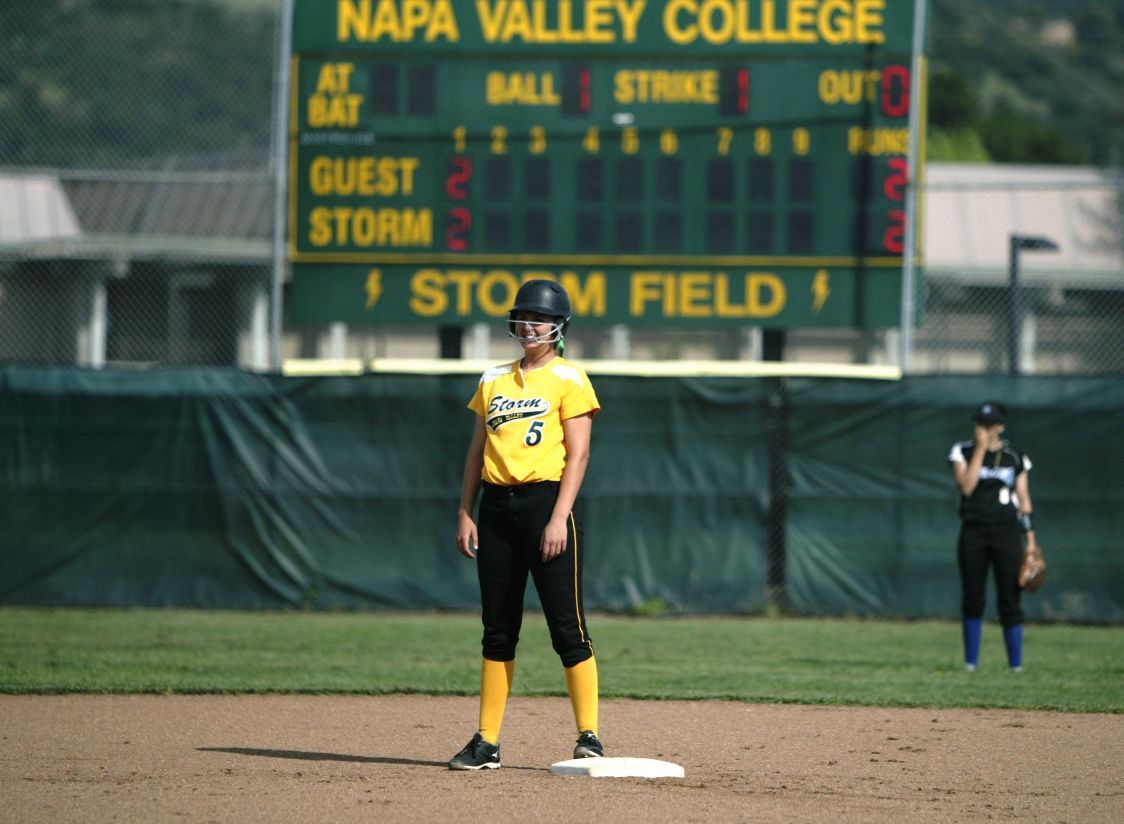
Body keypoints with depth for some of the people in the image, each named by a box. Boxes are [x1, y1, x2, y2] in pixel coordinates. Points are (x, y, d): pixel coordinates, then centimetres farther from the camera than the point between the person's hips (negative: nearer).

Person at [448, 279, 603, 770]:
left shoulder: (568, 380, -1)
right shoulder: (494, 381, 15)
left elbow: (578, 454, -8)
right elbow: (477, 450, 17)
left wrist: (559, 517, -16)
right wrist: (465, 513, 8)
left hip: (544, 501, -6)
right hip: (496, 506, 6)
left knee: (567, 627, -7)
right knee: (497, 629, 7)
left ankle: (588, 738, -3)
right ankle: (487, 743, 9)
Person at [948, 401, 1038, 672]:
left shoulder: (1015, 458, 6)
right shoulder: (963, 451, 4)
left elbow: (1024, 501, 8)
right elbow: (966, 486, -11)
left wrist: (1031, 541, 3)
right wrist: (980, 449, -12)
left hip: (1007, 532, 0)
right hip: (973, 532, 0)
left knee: (1009, 601, -2)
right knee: (973, 598, 2)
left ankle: (1015, 664, 2)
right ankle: (970, 662, 10)